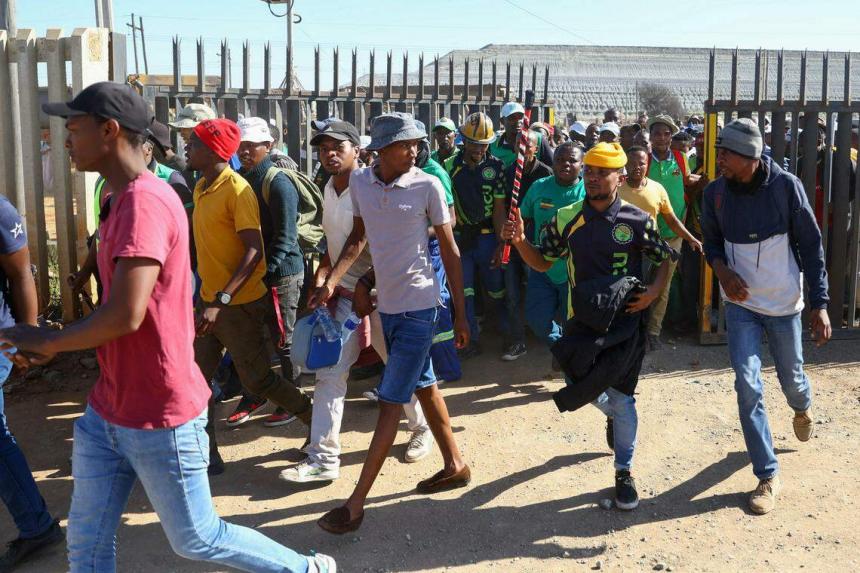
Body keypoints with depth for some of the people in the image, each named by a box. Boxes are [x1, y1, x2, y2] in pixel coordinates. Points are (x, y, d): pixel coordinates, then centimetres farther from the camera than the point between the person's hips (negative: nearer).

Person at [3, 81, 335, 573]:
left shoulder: (144, 202, -22)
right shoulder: (126, 200, 11)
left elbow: (126, 315, -31)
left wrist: (49, 342, -14)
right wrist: (53, 343, 6)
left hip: (160, 418, -9)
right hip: (108, 411, 9)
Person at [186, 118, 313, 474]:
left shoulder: (237, 191, -17)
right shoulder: (201, 188, 9)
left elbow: (254, 251, -23)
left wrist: (221, 301, -29)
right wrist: (205, 295, 19)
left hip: (239, 304, -8)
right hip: (209, 300, 8)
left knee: (258, 380, 2)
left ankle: (318, 422, 22)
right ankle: (206, 454, 16)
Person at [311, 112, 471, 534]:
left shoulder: (428, 186, -13)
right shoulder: (359, 182, -1)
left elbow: (449, 250, -6)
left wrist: (460, 313, -5)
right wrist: (331, 281, -5)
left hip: (418, 306, -5)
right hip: (387, 304, 6)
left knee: (391, 401, -4)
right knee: (423, 386, 18)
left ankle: (356, 502, 1)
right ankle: (455, 464, 37)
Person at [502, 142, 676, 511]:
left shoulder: (638, 220, -7)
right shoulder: (566, 219, -2)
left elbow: (667, 259, 6)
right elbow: (542, 263, 5)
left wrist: (653, 292, -11)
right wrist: (520, 241, -14)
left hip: (625, 319, -2)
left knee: (621, 400, 3)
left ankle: (624, 472, 22)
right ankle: (613, 413, 45)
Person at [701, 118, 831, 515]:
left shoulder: (786, 186, -16)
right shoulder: (715, 192, -9)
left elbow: (811, 245, -9)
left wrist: (819, 304, -12)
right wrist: (722, 270, -15)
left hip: (784, 303, -1)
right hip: (741, 304, 1)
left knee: (791, 378, 16)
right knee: (748, 386, -8)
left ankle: (802, 409, 57)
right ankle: (767, 476, 5)